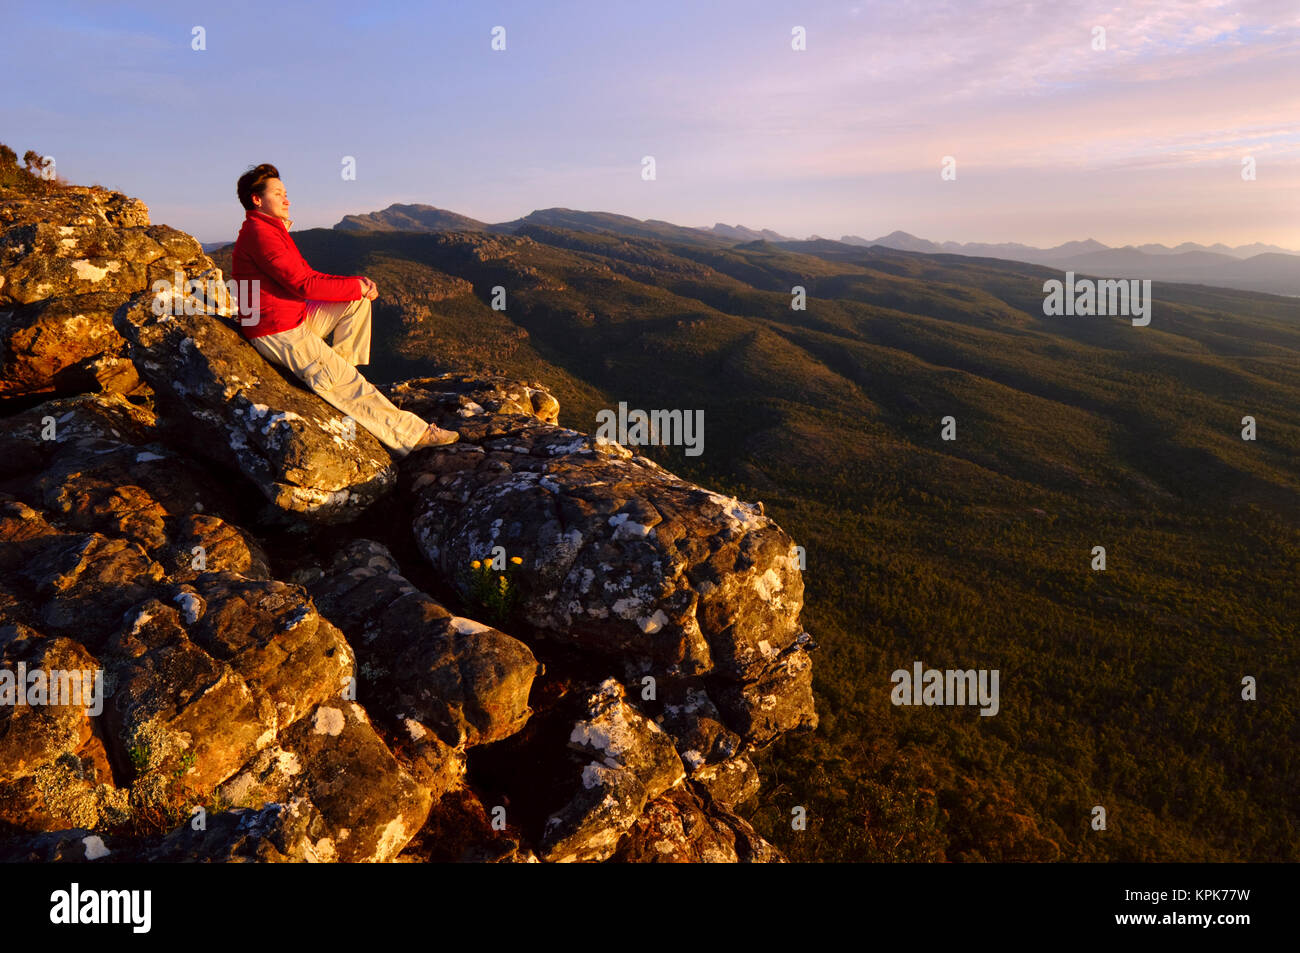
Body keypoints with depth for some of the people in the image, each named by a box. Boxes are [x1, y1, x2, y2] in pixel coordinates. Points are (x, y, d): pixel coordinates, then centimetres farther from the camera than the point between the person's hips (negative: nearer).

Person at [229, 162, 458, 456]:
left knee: (358, 302, 9)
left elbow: (307, 275, 13)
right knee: (348, 386, -11)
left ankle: (334, 373, 4)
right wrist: (355, 286, -12)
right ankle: (413, 434, -9)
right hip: (278, 333, -10)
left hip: (296, 319, 10)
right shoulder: (259, 234, -18)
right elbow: (304, 284, -22)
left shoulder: (272, 230, 16)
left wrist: (357, 284, -3)